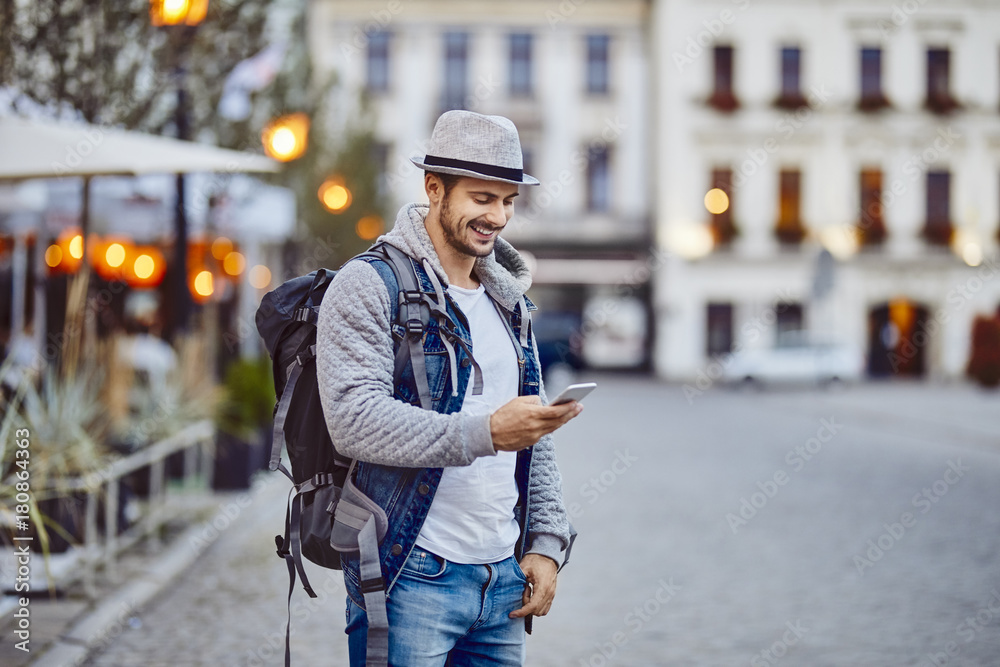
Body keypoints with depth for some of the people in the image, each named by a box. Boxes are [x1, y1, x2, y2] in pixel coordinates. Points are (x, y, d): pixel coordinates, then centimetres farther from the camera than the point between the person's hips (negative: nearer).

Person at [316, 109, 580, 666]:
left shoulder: (508, 301, 17)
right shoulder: (369, 285, -6)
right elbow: (355, 420, -19)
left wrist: (546, 544, 9)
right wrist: (484, 432, -27)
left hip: (504, 578, 7)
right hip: (412, 578, -6)